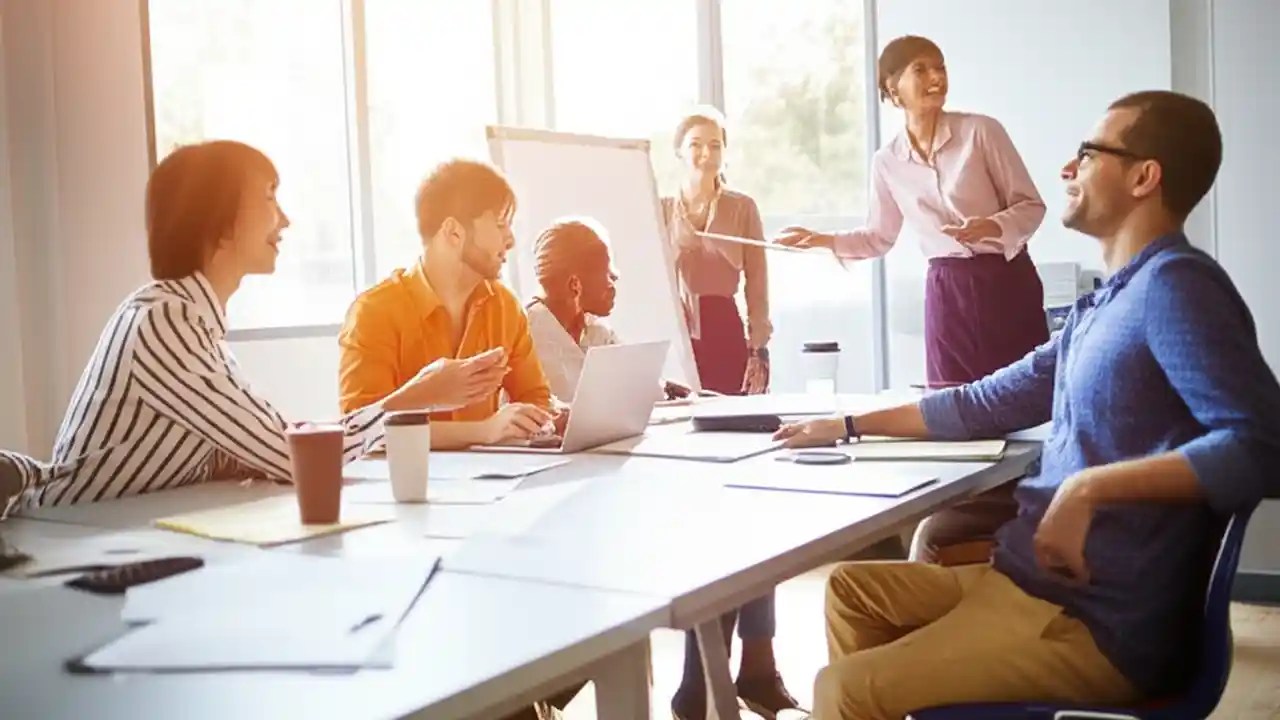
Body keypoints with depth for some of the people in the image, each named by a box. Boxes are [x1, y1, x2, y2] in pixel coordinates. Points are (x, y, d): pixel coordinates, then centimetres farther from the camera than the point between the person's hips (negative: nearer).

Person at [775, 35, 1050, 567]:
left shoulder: (981, 131, -6)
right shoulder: (887, 163, 4)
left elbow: (1031, 205, -3)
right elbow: (879, 239, 15)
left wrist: (992, 227, -22)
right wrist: (826, 241, 1)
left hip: (1007, 281, -2)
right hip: (947, 291, 2)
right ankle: (967, 524, 10)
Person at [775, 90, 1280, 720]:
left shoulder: (1174, 284, -16)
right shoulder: (1106, 304, 14)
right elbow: (986, 405, 21)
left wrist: (1088, 487, -34)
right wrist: (847, 426, 21)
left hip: (1100, 625, -10)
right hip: (1030, 582, 10)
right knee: (854, 587, 19)